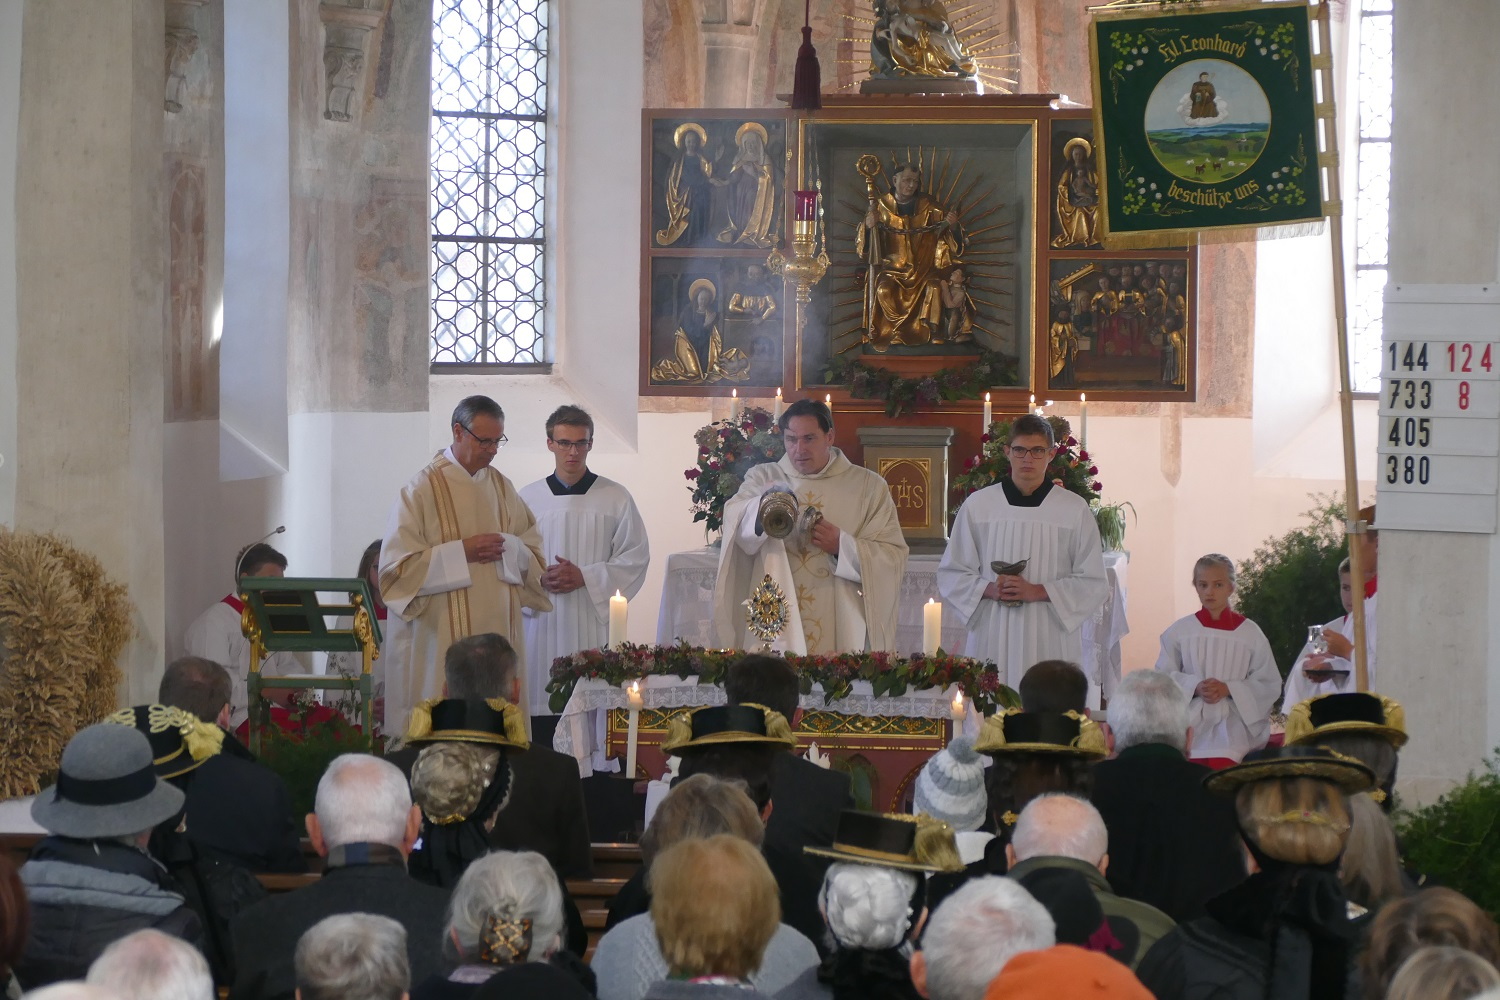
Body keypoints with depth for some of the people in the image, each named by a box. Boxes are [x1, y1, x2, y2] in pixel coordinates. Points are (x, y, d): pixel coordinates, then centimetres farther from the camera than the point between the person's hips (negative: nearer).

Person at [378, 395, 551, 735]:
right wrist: (462, 553, -15)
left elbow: (533, 554, 13)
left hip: (499, 631, 5)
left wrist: (506, 548, -9)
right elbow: (397, 566, -8)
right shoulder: (422, 489, -4)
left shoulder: (502, 487, 13)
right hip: (441, 640, -5)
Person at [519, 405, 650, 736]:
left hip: (595, 620, -1)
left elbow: (636, 558, 2)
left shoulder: (615, 498, 4)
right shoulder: (528, 498, 9)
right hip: (543, 621, 1)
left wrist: (585, 577, -10)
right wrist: (539, 579, -10)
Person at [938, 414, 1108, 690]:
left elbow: (1093, 584, 4)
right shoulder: (978, 505, 8)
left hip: (1051, 642, -1)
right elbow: (950, 574, 11)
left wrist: (1038, 592, -9)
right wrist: (990, 589, -8)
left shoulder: (1074, 510, 5)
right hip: (993, 639, 1)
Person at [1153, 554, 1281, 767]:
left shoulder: (1249, 633, 3)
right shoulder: (1179, 630, 6)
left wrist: (1228, 689, -14)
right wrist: (1195, 687, -14)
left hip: (1231, 731, -1)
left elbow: (1269, 684, 1)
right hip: (1189, 728, 1)